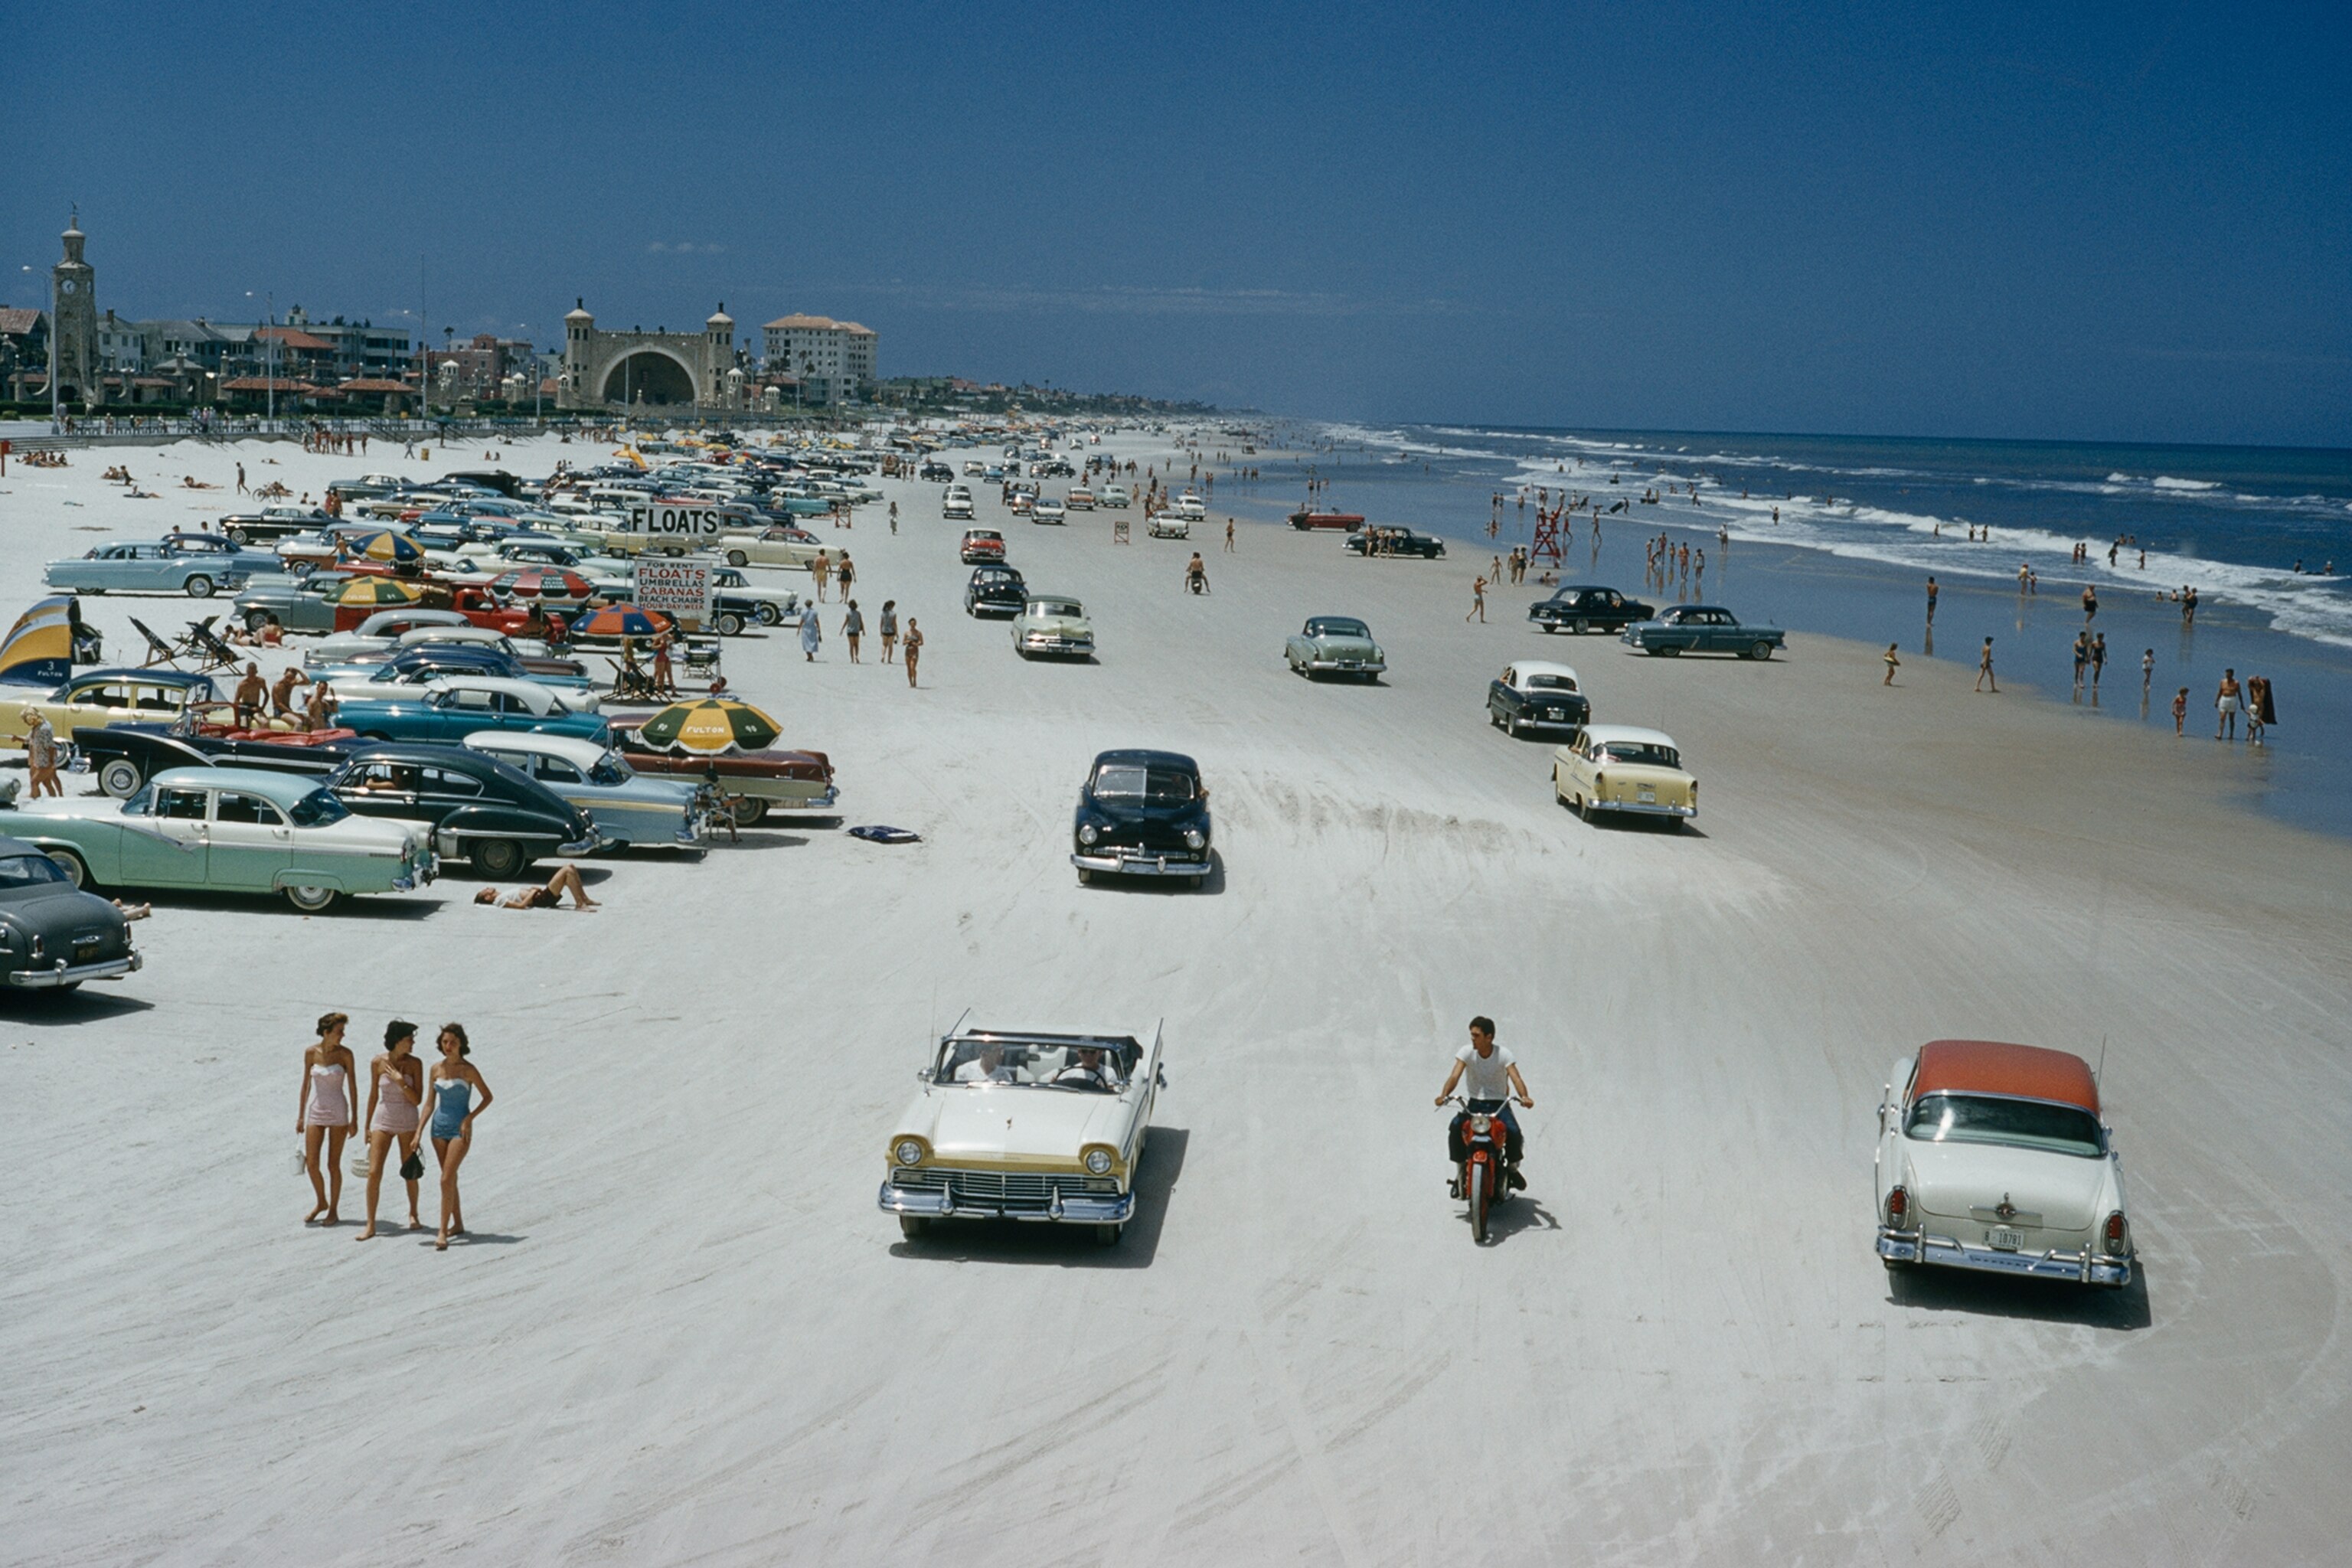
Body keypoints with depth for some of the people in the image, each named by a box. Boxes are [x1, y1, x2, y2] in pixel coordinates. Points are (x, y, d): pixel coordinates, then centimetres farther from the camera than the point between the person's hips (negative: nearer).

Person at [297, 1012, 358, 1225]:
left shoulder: (345, 1054, -6)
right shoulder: (311, 1052, -1)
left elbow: (351, 1085, -2)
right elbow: (306, 1085, 7)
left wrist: (354, 1119, -3)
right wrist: (300, 1116, 8)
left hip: (338, 1113, -2)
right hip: (316, 1111, 2)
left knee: (334, 1164, 2)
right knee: (311, 1163, 0)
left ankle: (333, 1209, 15)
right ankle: (321, 1202, 23)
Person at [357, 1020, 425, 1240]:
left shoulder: (414, 1064, -5)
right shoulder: (378, 1063, -5)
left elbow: (418, 1100, -7)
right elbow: (373, 1096, 7)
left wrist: (400, 1081, -20)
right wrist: (368, 1126, 12)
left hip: (407, 1122, 0)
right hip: (382, 1120, 0)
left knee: (409, 1172, 9)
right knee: (374, 1173, -7)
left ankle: (413, 1215, 32)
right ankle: (370, 1225, 0)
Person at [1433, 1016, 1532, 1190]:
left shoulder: (1503, 1055, -9)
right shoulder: (1467, 1052, -6)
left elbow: (1515, 1078, -21)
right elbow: (1455, 1076, -18)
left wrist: (1524, 1097, -42)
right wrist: (1444, 1095, -37)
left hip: (1499, 1104, -1)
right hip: (1474, 1103, 1)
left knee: (1513, 1131, -28)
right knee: (1455, 1128, -27)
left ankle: (1513, 1168, 2)